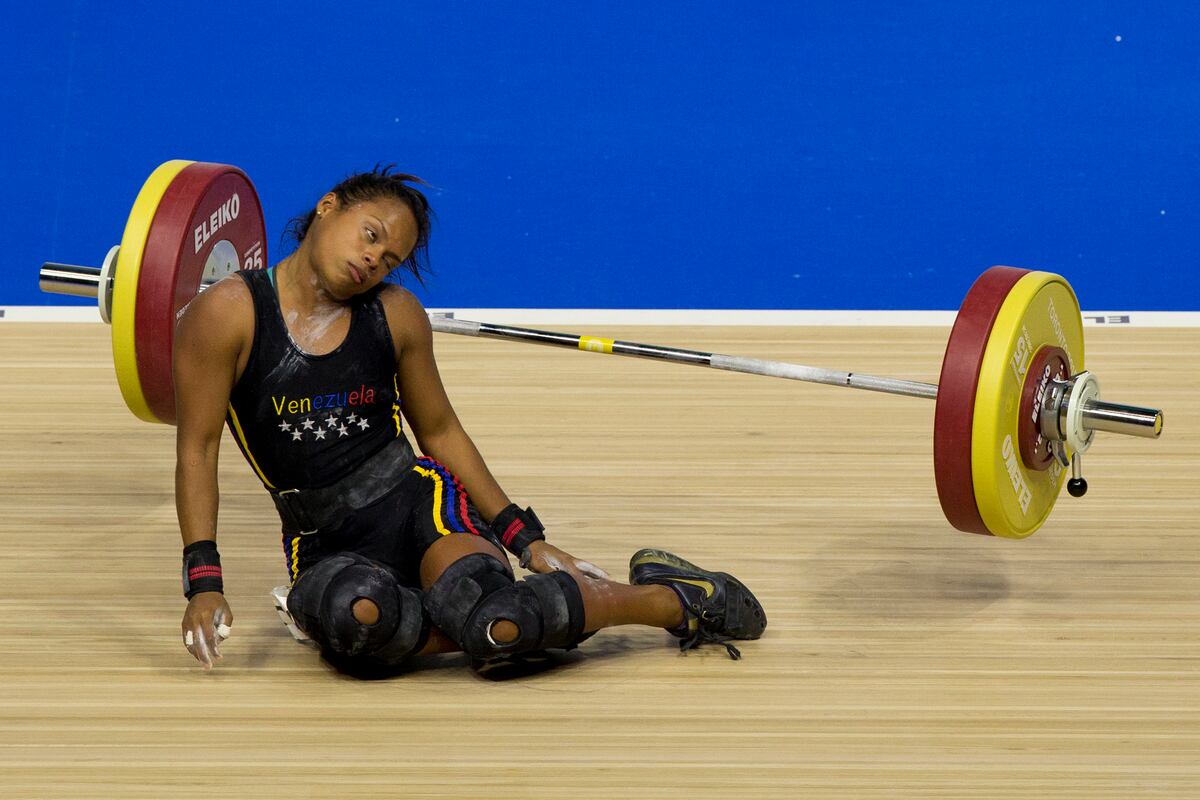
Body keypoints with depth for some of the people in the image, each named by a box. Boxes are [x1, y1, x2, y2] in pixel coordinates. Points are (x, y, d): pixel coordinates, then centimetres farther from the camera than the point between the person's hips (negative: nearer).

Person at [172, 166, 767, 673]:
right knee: (355, 616, -41)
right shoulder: (227, 315, -7)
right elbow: (197, 451, -6)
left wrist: (528, 540, 9)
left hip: (416, 501, 1)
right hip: (327, 542, -1)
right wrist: (204, 584, -15)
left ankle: (673, 599, -11)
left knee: (493, 621, -34)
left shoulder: (395, 315, 2)